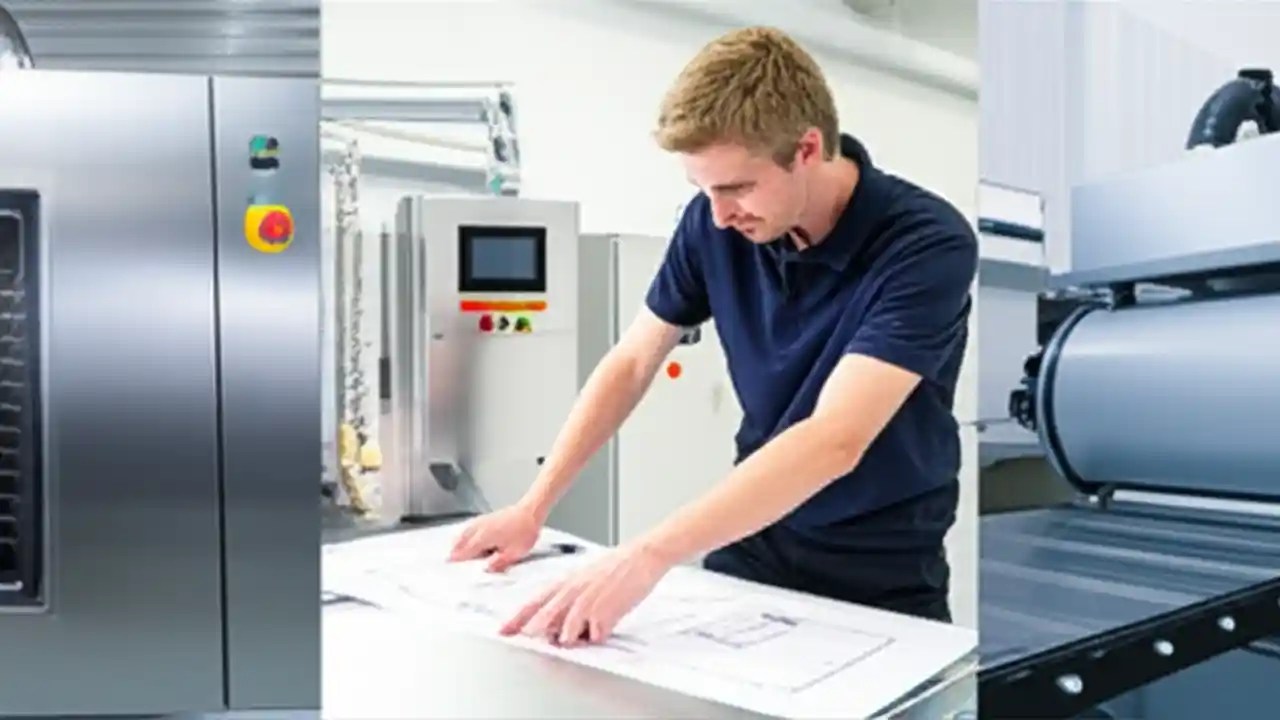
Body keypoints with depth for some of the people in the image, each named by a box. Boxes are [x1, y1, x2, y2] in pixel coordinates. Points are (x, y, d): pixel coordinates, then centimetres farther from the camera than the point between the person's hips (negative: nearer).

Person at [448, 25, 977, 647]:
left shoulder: (928, 244, -24)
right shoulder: (717, 221, -10)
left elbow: (834, 441, -34)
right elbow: (632, 363, 0)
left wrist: (647, 558, -42)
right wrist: (533, 507, -6)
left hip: (880, 572, -3)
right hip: (753, 534, 3)